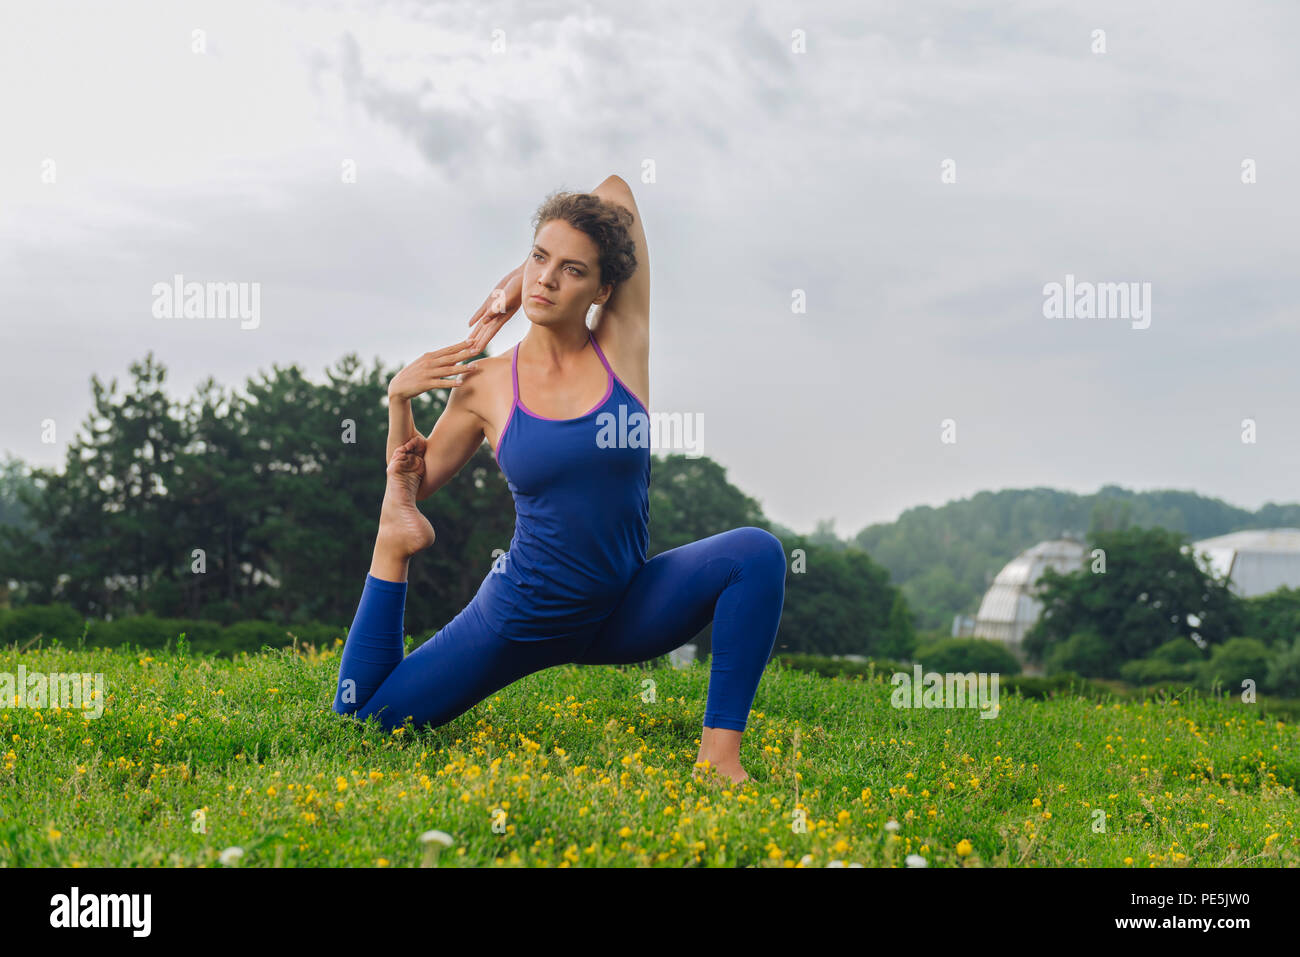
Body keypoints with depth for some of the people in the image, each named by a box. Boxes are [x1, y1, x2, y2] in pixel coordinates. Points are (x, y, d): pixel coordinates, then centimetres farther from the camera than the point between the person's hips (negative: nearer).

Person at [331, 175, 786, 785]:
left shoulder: (624, 345, -7)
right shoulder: (486, 386, -7)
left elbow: (616, 189, -6)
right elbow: (415, 483, 7)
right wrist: (398, 402, -8)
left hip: (624, 613, 1)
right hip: (523, 615, 0)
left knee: (755, 552, -23)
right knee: (362, 718, 1)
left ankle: (719, 754, -21)